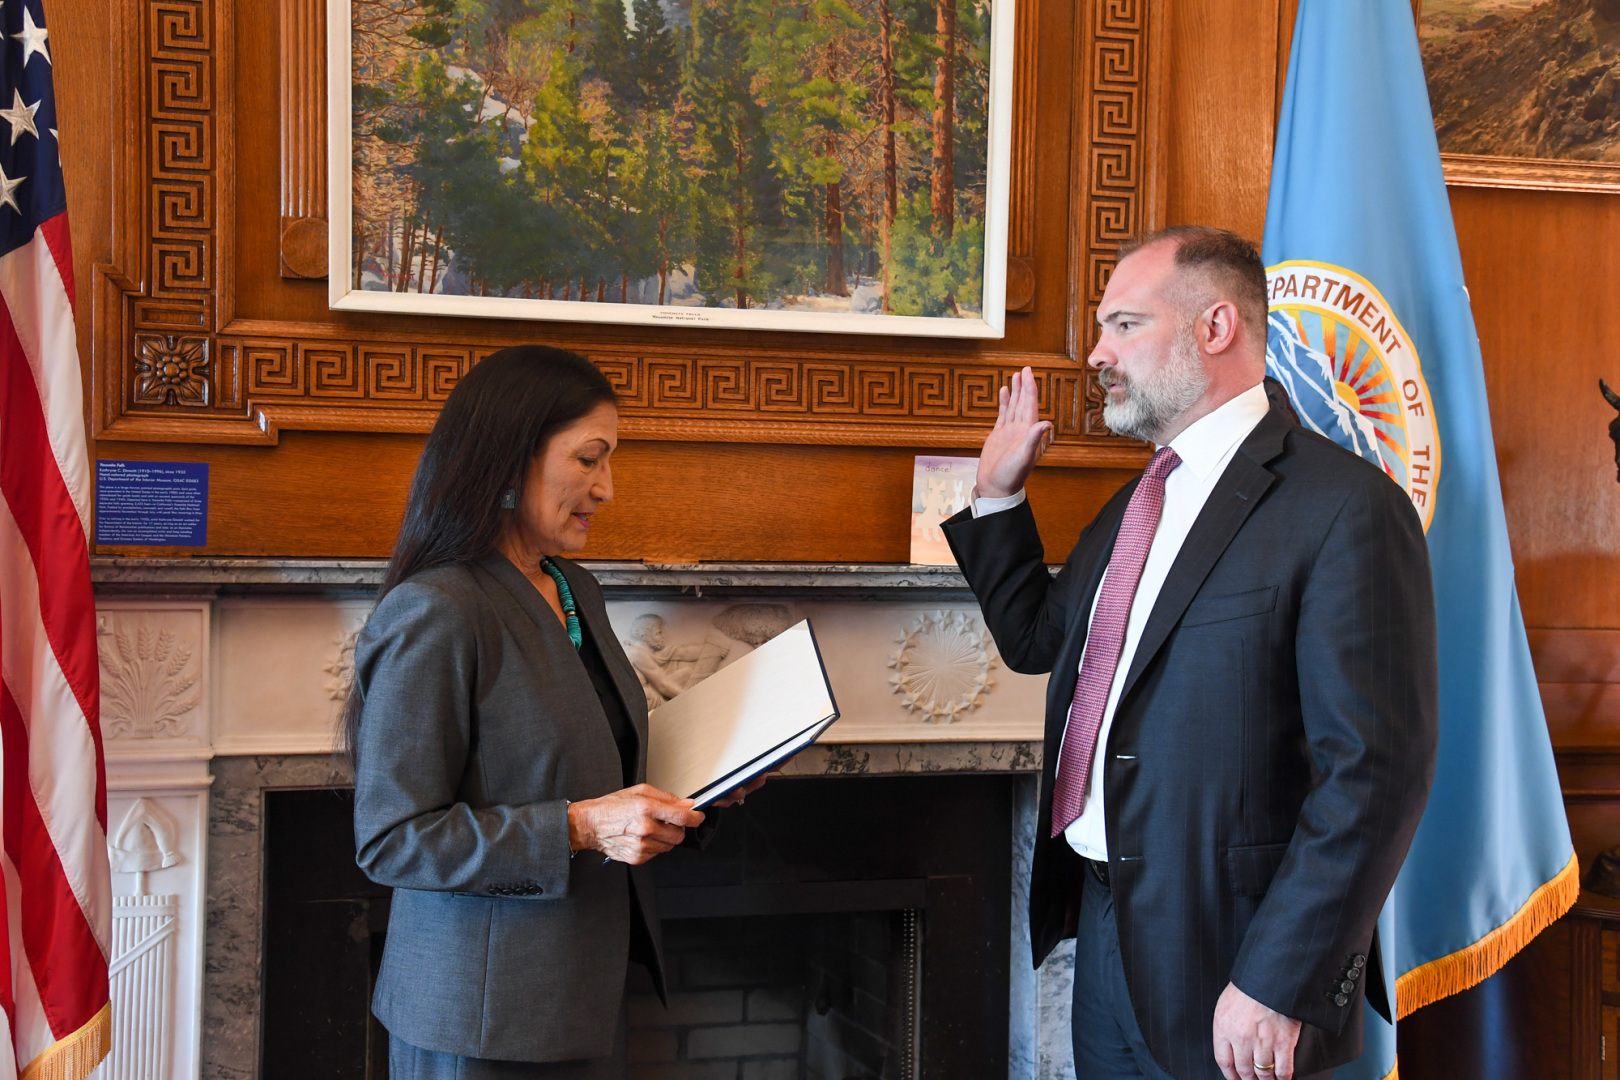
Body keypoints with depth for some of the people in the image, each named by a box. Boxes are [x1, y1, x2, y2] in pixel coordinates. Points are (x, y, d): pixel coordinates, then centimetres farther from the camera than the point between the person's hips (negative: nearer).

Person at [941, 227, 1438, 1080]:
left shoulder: (1345, 506, -16)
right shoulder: (1133, 506, 13)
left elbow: (1377, 771, -20)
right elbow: (1036, 638, 26)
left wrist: (1277, 986, -22)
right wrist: (997, 496, 15)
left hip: (1225, 949, -8)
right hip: (1104, 927, 8)